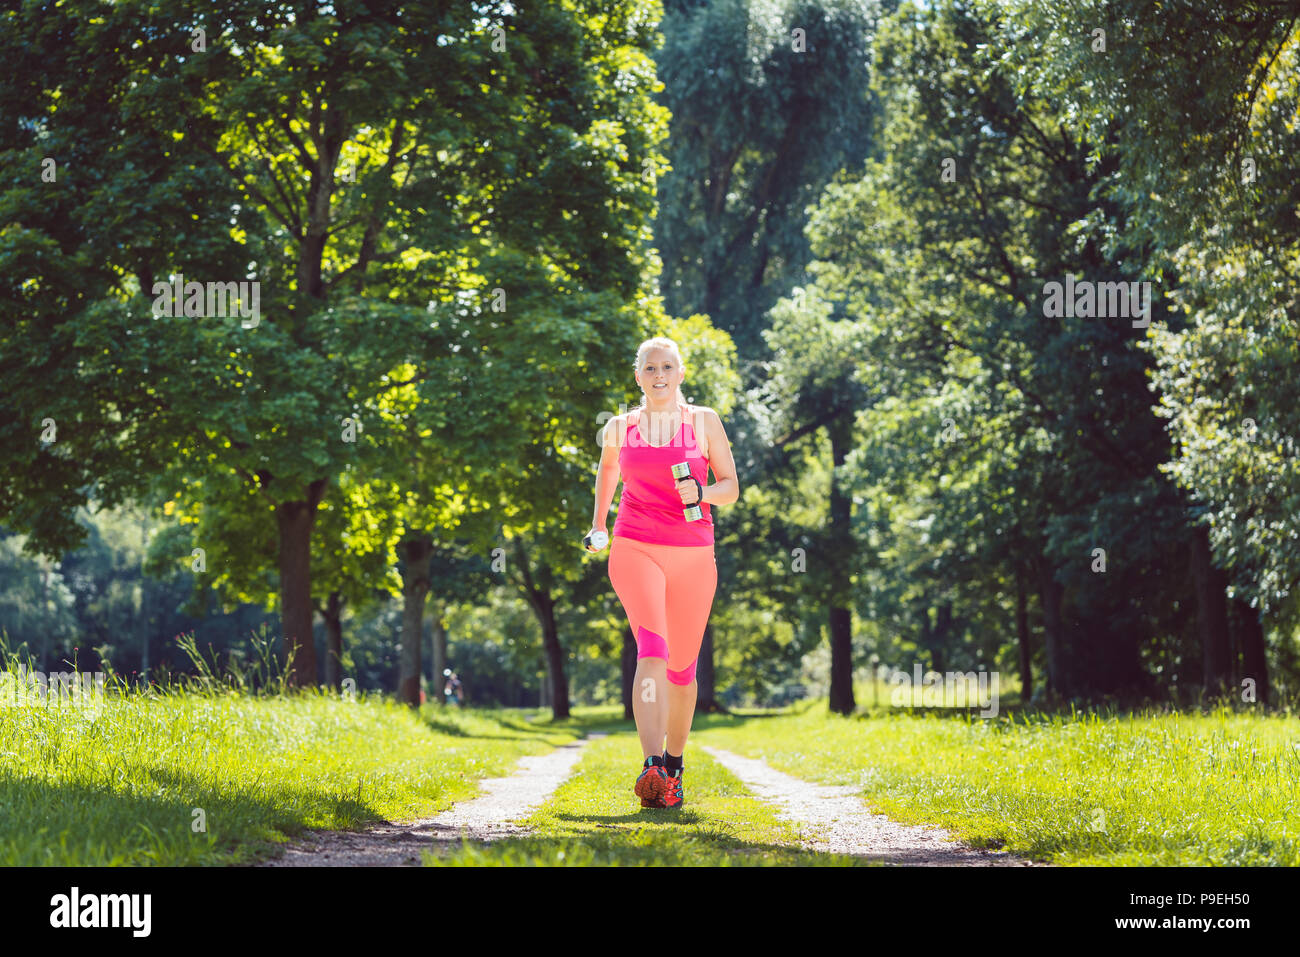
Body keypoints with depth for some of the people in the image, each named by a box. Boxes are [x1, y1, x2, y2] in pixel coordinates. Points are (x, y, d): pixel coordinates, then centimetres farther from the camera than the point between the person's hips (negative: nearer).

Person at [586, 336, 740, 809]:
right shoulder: (620, 427, 9)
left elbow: (731, 487, 6)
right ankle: (651, 767, -34)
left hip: (692, 555, 1)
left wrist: (701, 493, -15)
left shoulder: (704, 421, 5)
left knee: (682, 666, 8)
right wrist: (597, 525, 24)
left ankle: (674, 764, 29)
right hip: (635, 548, -1)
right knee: (652, 650, -22)